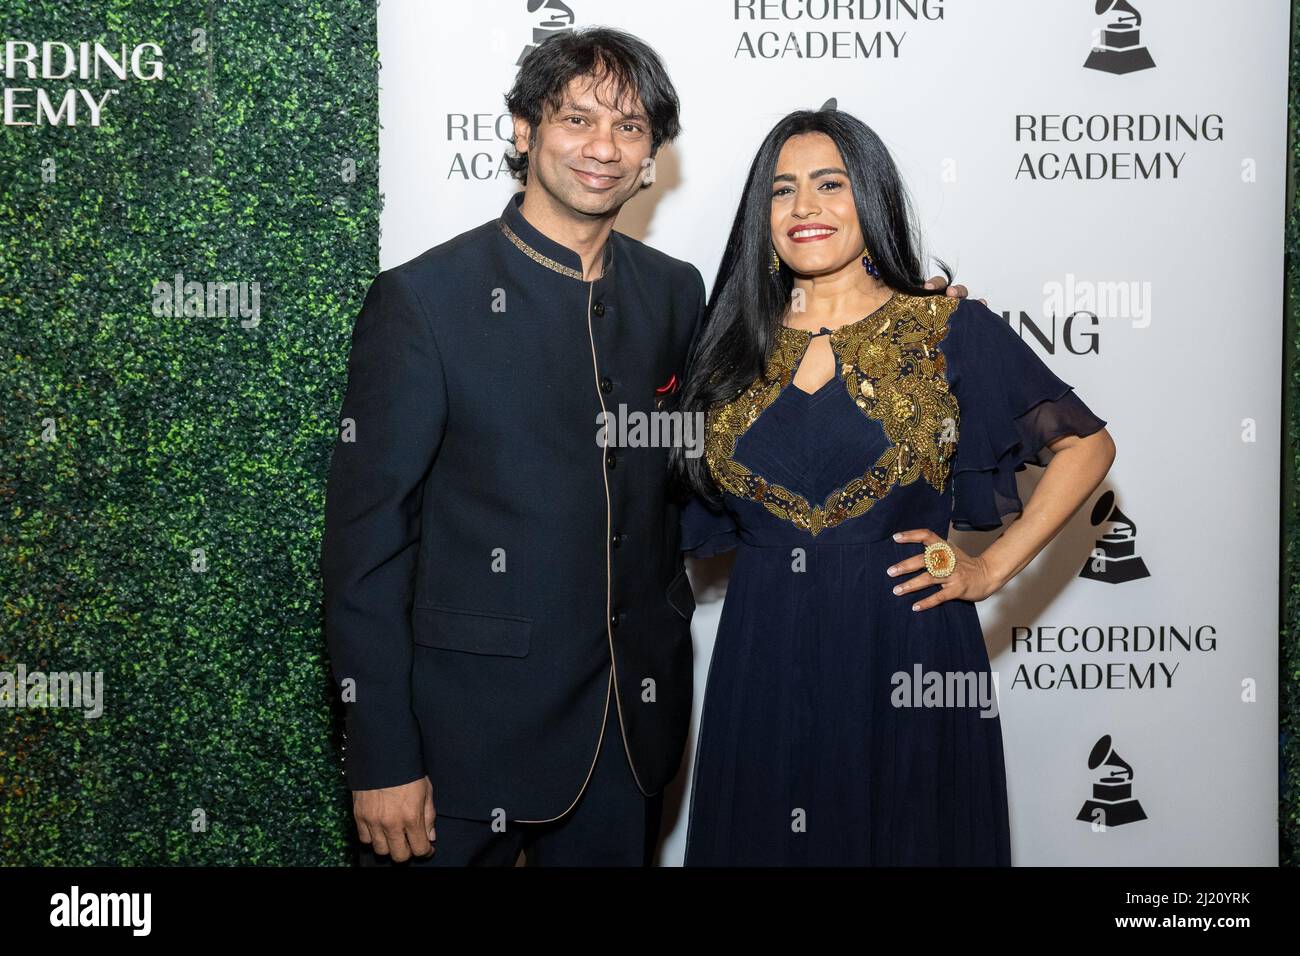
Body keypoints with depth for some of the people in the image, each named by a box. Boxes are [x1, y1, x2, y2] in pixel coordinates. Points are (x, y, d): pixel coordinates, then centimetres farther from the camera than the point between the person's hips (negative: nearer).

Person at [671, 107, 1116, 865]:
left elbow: (1086, 444, 3)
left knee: (905, 835, 11)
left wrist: (992, 570, -3)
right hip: (763, 664, 2)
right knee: (762, 839, 12)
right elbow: (691, 498, 15)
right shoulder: (733, 345, 6)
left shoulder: (947, 331, -2)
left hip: (904, 656, -2)